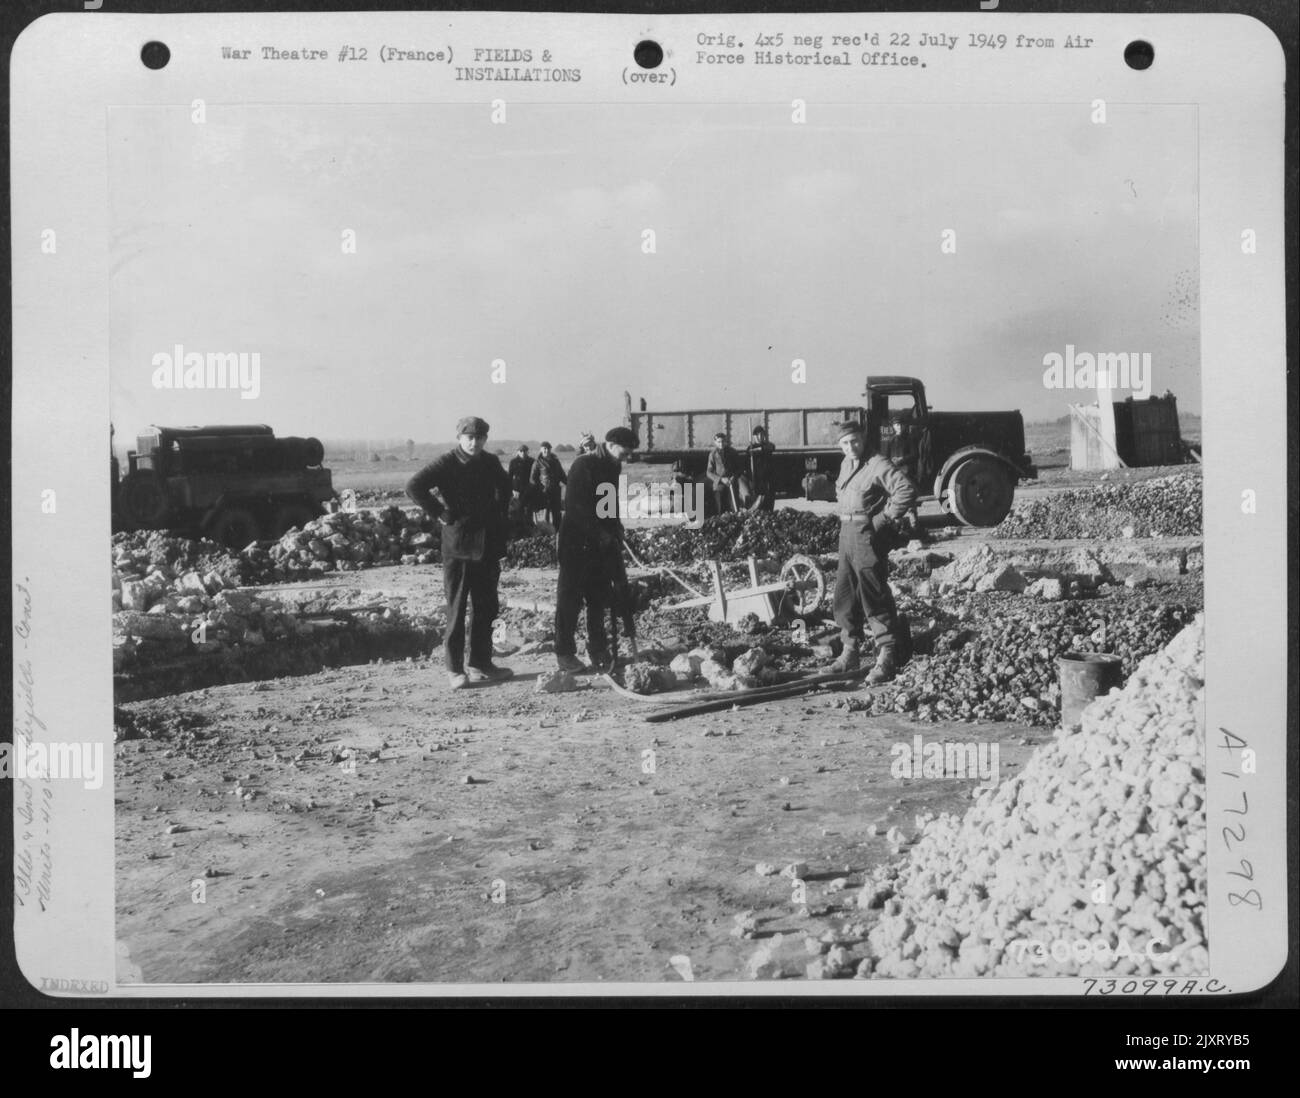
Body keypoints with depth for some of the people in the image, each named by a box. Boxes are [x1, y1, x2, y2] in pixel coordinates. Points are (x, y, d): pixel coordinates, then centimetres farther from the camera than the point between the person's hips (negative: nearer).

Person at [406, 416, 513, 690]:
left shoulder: (491, 462, 7)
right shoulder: (446, 464, -9)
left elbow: (504, 488, 27)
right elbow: (414, 486, -18)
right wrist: (440, 514, -16)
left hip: (487, 546, 6)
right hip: (458, 546, -6)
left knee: (487, 607, 10)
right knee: (456, 608, -1)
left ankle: (480, 664, 21)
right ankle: (455, 669, 4)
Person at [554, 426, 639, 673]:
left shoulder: (612, 469, 11)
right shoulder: (583, 465, -14)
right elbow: (576, 507, -20)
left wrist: (616, 533, 5)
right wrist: (600, 533, -21)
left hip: (602, 543, 8)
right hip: (577, 542, -8)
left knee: (599, 599, 10)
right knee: (570, 598, -2)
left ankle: (598, 650, 18)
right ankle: (564, 653, 2)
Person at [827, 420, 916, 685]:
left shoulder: (878, 465, -13)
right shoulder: (846, 464, 14)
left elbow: (907, 490, -24)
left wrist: (885, 518, -19)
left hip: (869, 536, -9)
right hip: (846, 534, 9)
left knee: (875, 598, -9)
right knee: (844, 597, 13)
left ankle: (887, 659, -6)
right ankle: (850, 651, 24)